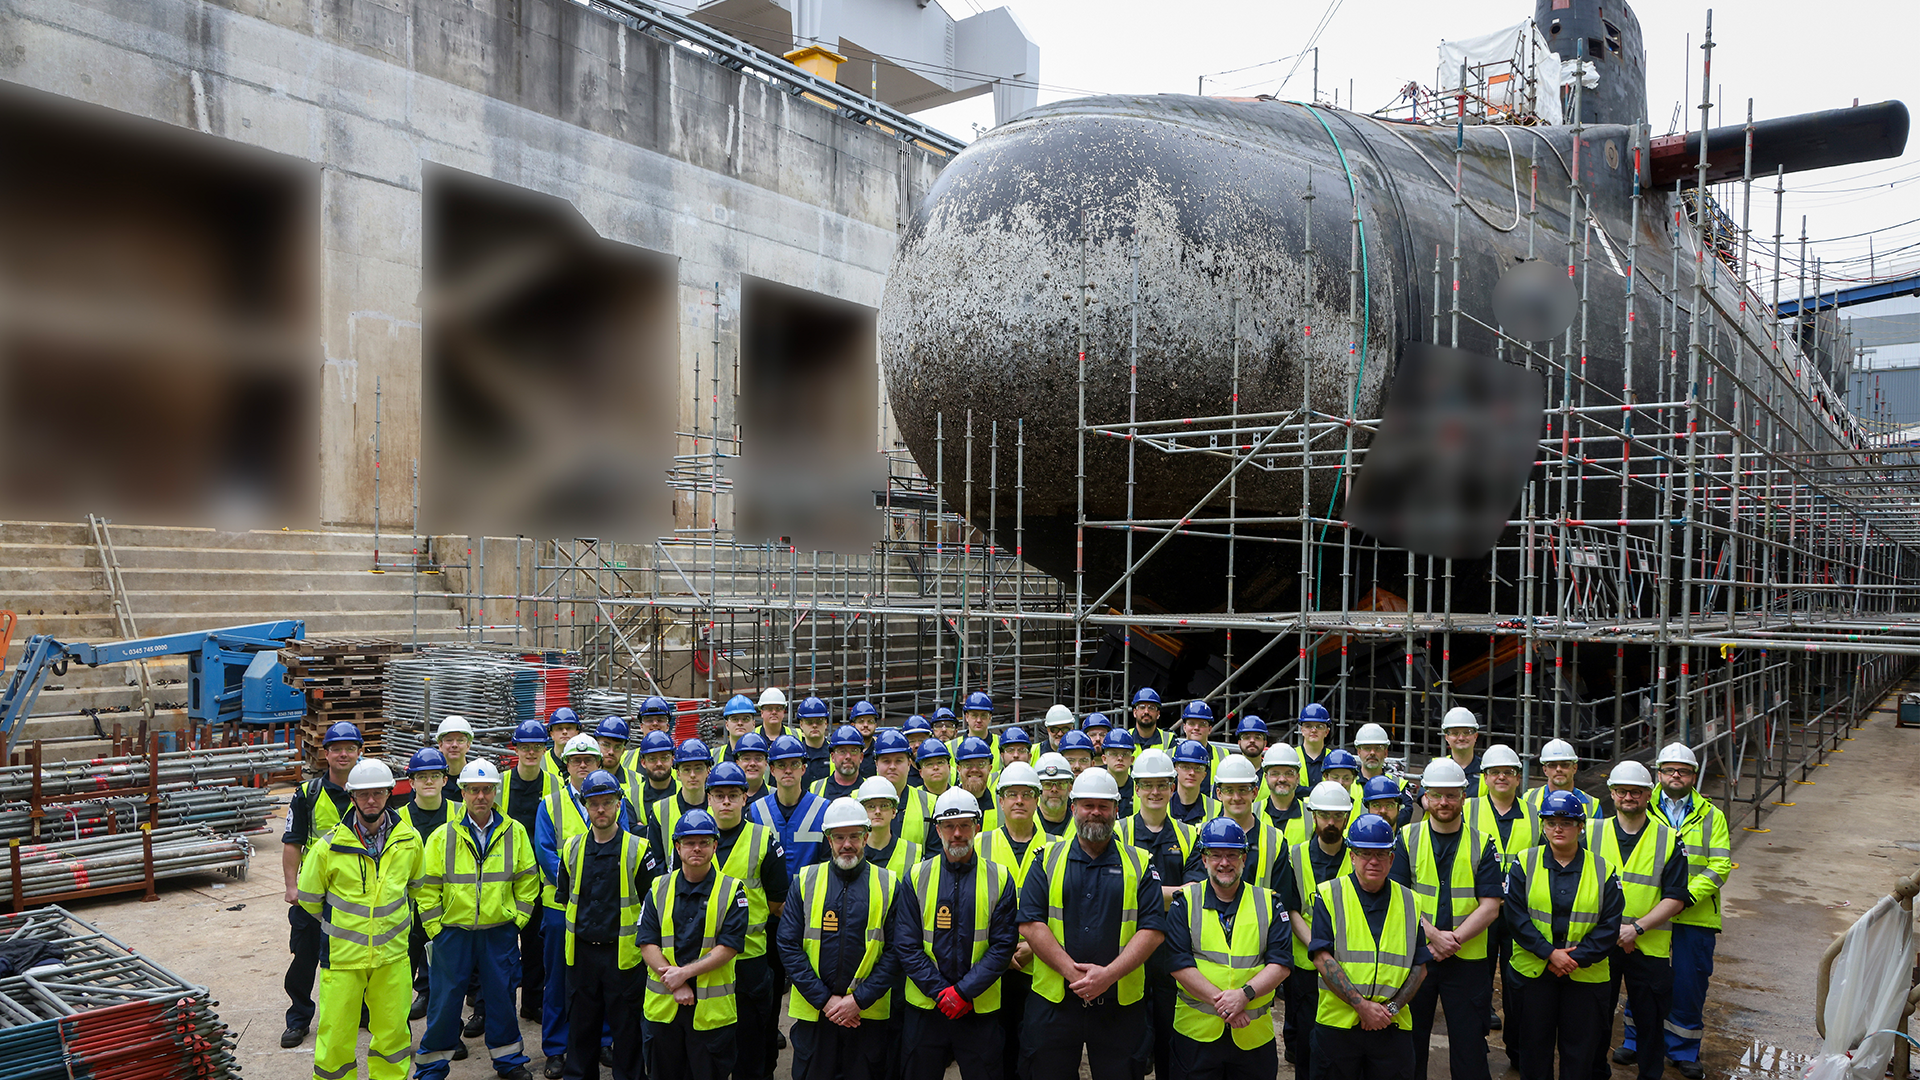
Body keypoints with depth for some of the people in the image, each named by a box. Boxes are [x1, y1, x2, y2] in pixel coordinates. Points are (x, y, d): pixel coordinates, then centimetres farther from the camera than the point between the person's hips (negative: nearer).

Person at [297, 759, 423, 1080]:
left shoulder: (409, 839, -3)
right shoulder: (329, 846, -11)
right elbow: (308, 899, 4)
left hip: (391, 954, 2)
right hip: (343, 954, -2)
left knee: (392, 1030, 11)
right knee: (336, 1032, 4)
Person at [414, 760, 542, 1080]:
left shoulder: (514, 832, 0)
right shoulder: (444, 836, -3)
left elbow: (527, 880, 6)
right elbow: (428, 887, 1)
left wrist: (518, 919, 1)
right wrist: (435, 927, -3)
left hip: (500, 932, 1)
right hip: (453, 932, -1)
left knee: (501, 995, 11)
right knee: (445, 999, 6)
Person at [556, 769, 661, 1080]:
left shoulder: (637, 849, -6)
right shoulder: (572, 848, 5)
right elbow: (564, 897, 17)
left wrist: (640, 934, -2)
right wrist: (580, 926, 13)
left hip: (623, 952, -3)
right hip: (580, 952, 3)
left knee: (627, 1025, 4)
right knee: (580, 1024, 14)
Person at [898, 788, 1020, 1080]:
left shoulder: (999, 878, -1)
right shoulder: (917, 877, 0)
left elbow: (1003, 946, -5)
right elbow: (906, 945, -2)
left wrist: (963, 991, -13)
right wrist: (940, 991, -11)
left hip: (980, 1009, -1)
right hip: (925, 1008, 1)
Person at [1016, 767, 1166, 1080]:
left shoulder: (1139, 864, 4)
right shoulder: (1048, 860, 5)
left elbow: (1153, 930, -4)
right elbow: (1030, 924, -5)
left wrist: (1108, 974, -16)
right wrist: (1073, 973, -15)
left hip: (1121, 1005, 0)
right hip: (1054, 1001, 0)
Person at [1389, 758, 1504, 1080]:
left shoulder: (1482, 845, 2)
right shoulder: (1407, 839, 2)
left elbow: (1490, 908, -5)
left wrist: (1453, 940, -17)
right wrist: (1433, 935, -17)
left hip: (1467, 961, 0)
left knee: (1469, 1052, 3)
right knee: (1411, 1044, 9)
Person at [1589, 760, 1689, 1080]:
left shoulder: (1669, 840, 0)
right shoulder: (1591, 832, 2)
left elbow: (1675, 899, -4)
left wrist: (1637, 927, -15)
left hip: (1650, 946, -1)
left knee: (1650, 1018, 8)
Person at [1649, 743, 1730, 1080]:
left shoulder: (1711, 816, 7)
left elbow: (1720, 865, -1)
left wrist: (1689, 895, -14)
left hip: (1695, 916, 0)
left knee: (1689, 984, 3)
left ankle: (1683, 1051, 18)